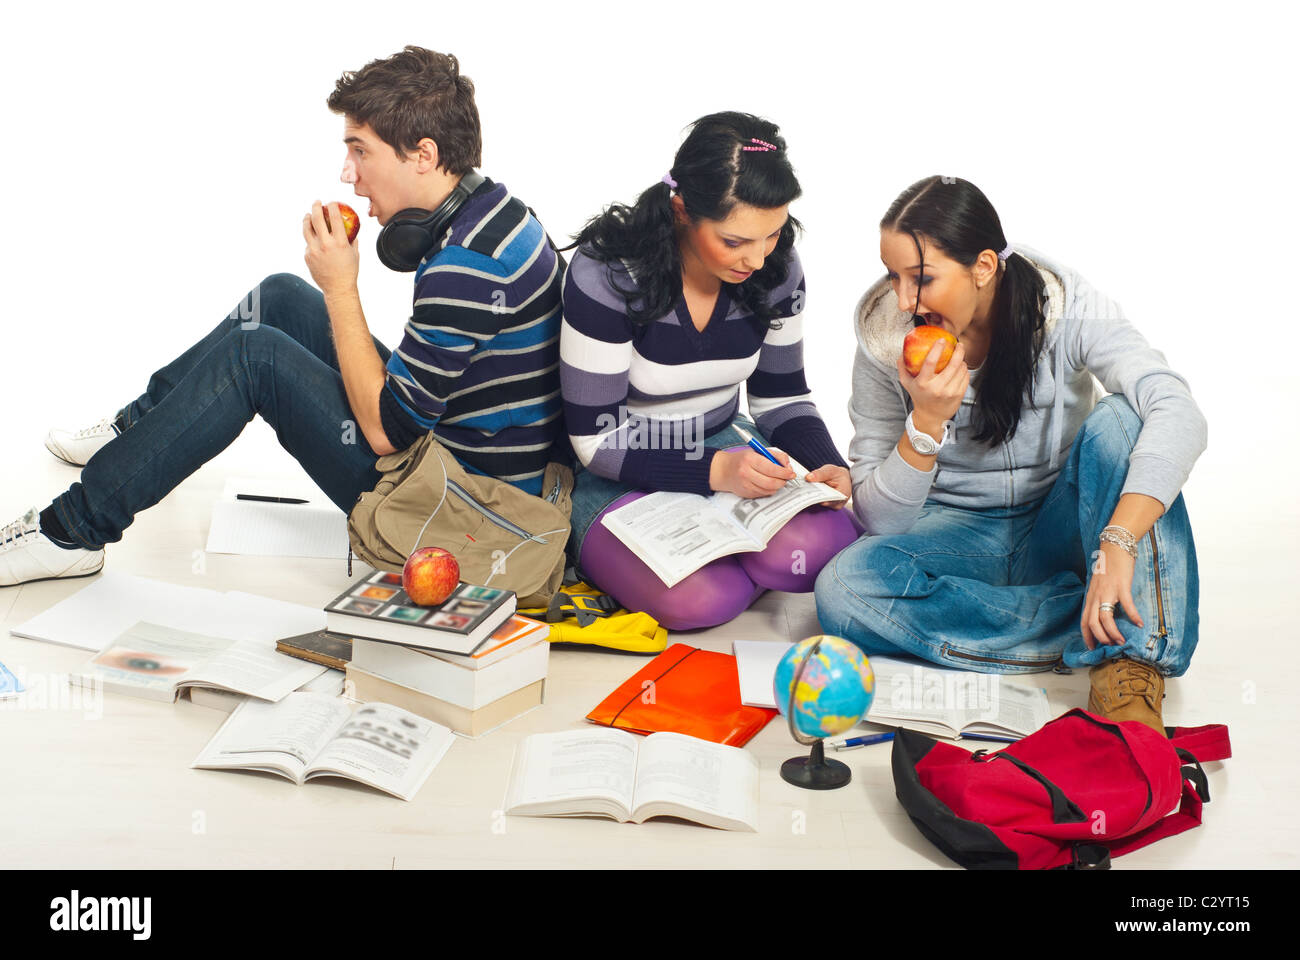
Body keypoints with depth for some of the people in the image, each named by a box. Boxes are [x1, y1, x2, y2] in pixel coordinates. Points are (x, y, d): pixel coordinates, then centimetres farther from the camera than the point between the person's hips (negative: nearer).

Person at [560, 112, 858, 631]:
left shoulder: (776, 269, -9)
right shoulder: (605, 276, -24)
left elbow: (781, 396, 5)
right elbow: (596, 440, -21)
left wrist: (827, 465, -16)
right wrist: (716, 471, -32)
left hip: (722, 447, 5)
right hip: (619, 474, -4)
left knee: (825, 548, -25)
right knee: (698, 599, -32)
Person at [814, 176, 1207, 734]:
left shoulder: (1064, 305, -17)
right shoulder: (885, 338, -13)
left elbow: (1178, 415, -33)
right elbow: (878, 520, -11)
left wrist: (1117, 543, -46)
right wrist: (926, 421, -29)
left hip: (1058, 528, -1)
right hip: (959, 534, 1)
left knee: (1121, 420, -29)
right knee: (843, 589, -28)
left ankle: (1131, 661, -31)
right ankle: (1122, 624, -24)